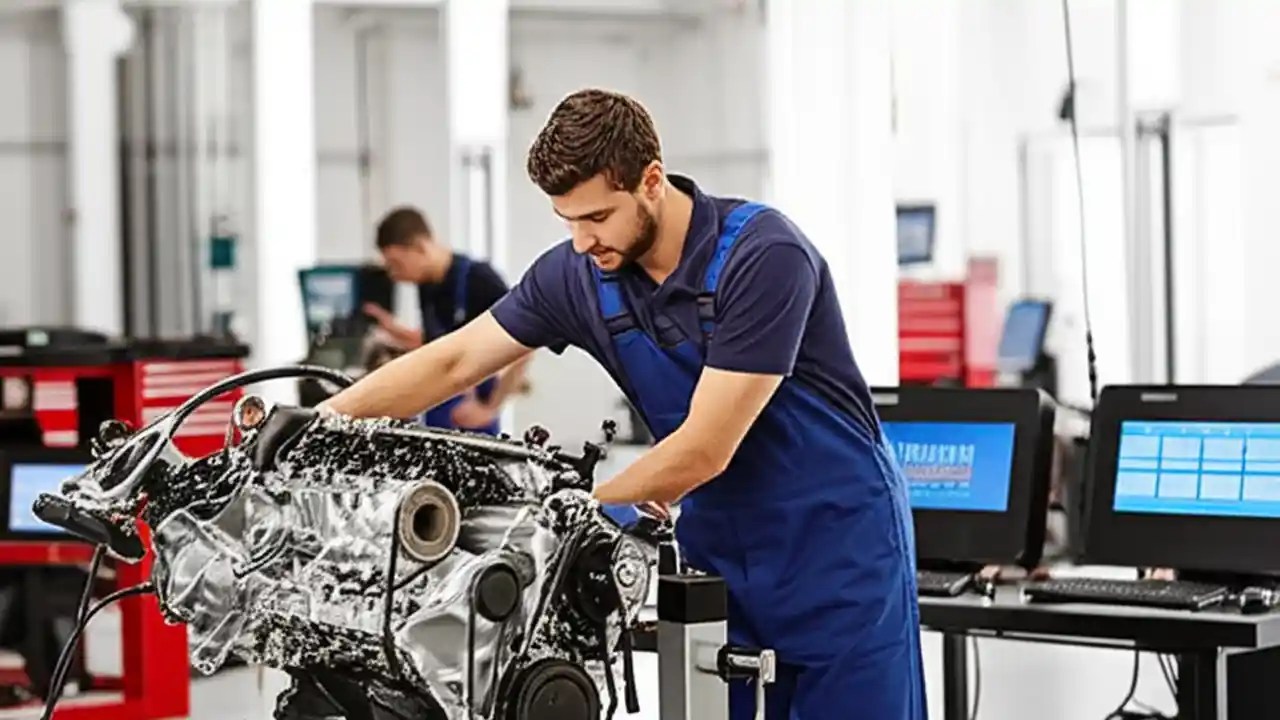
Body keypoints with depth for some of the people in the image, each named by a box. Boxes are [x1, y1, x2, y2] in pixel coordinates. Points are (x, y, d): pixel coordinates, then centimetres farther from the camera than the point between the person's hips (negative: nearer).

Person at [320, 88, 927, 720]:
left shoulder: (764, 257, -23)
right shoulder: (578, 274, -5)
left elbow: (704, 450, -24)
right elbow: (453, 362, 3)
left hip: (839, 549, -5)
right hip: (720, 553, 5)